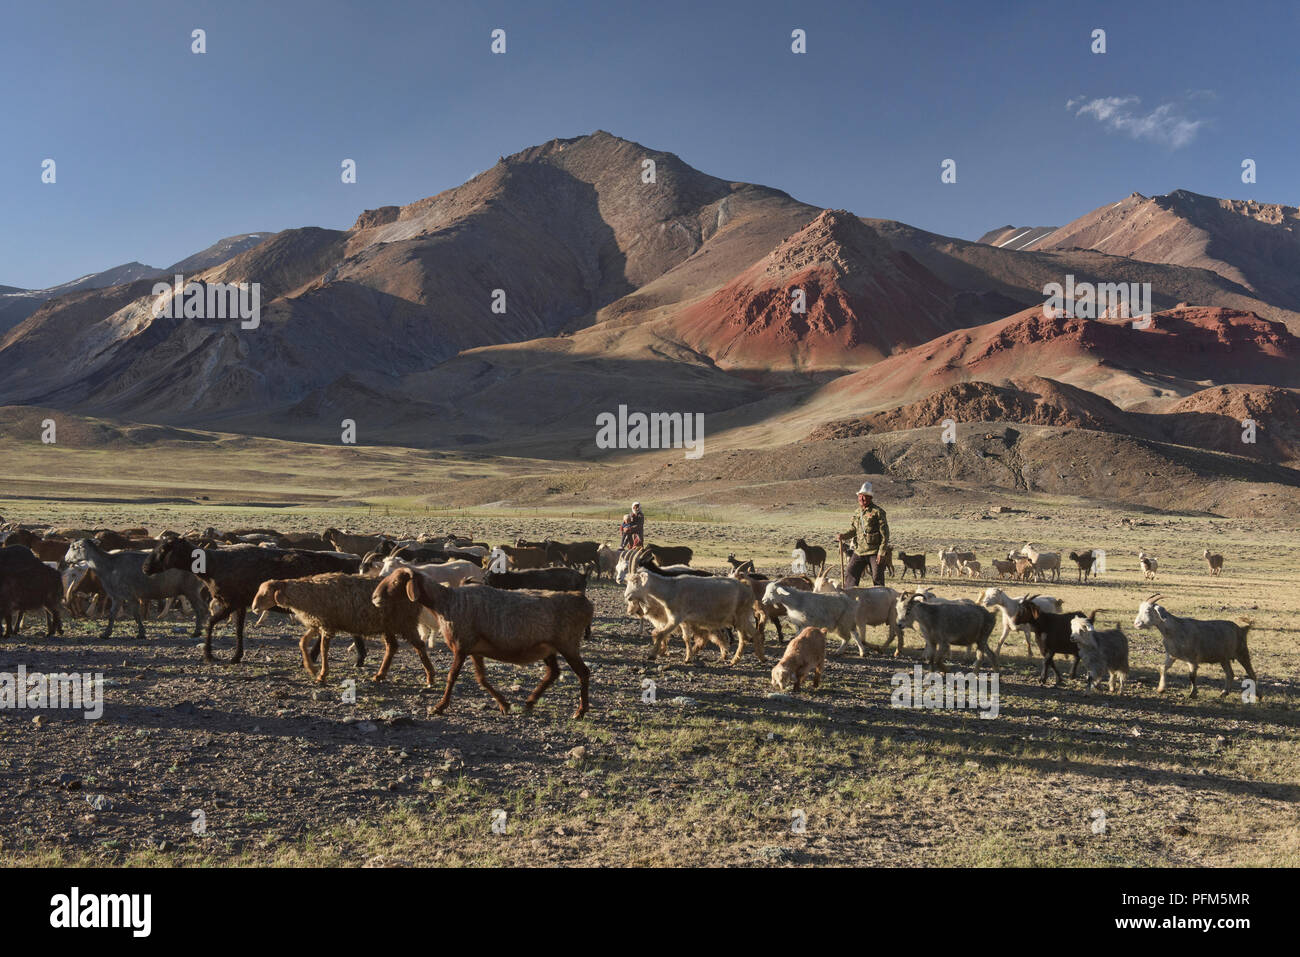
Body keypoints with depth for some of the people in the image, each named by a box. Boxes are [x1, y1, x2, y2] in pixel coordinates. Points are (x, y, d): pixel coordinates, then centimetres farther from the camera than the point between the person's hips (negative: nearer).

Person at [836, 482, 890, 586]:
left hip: (875, 552, -6)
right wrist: (844, 535, 2)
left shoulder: (878, 511, -8)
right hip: (859, 551, 6)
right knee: (850, 574, 2)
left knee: (877, 579, -2)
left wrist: (881, 552, -14)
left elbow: (885, 533, -9)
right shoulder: (856, 513, 11)